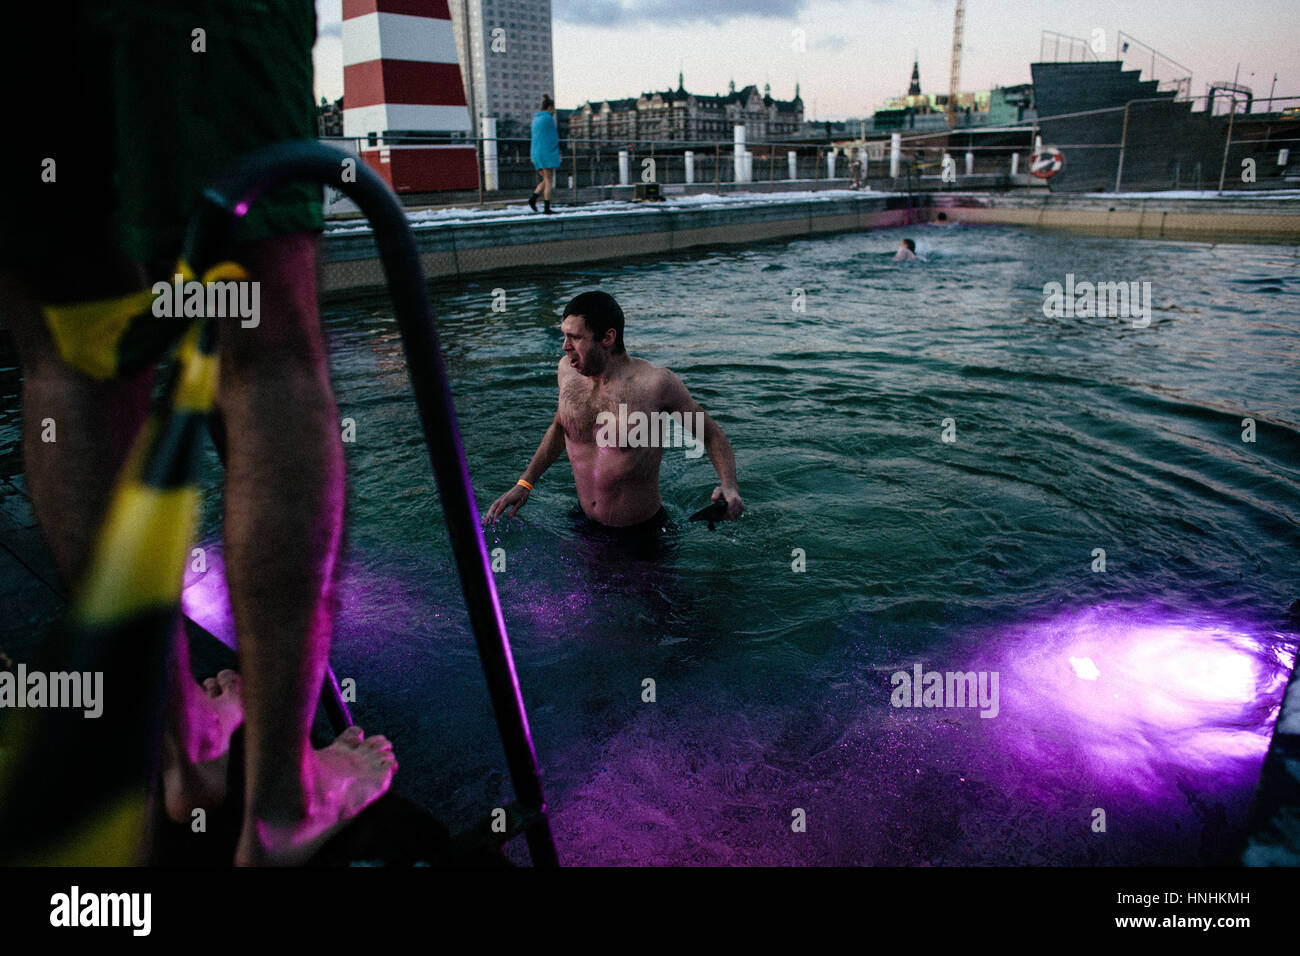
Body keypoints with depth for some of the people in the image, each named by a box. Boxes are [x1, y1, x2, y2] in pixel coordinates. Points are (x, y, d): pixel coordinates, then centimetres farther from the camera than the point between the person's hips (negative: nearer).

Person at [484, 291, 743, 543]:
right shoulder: (567, 370, -7)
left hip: (640, 532, -5)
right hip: (584, 523, 5)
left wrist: (729, 486, -29)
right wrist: (524, 484, 8)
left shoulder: (655, 384, -23)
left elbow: (711, 435, -11)